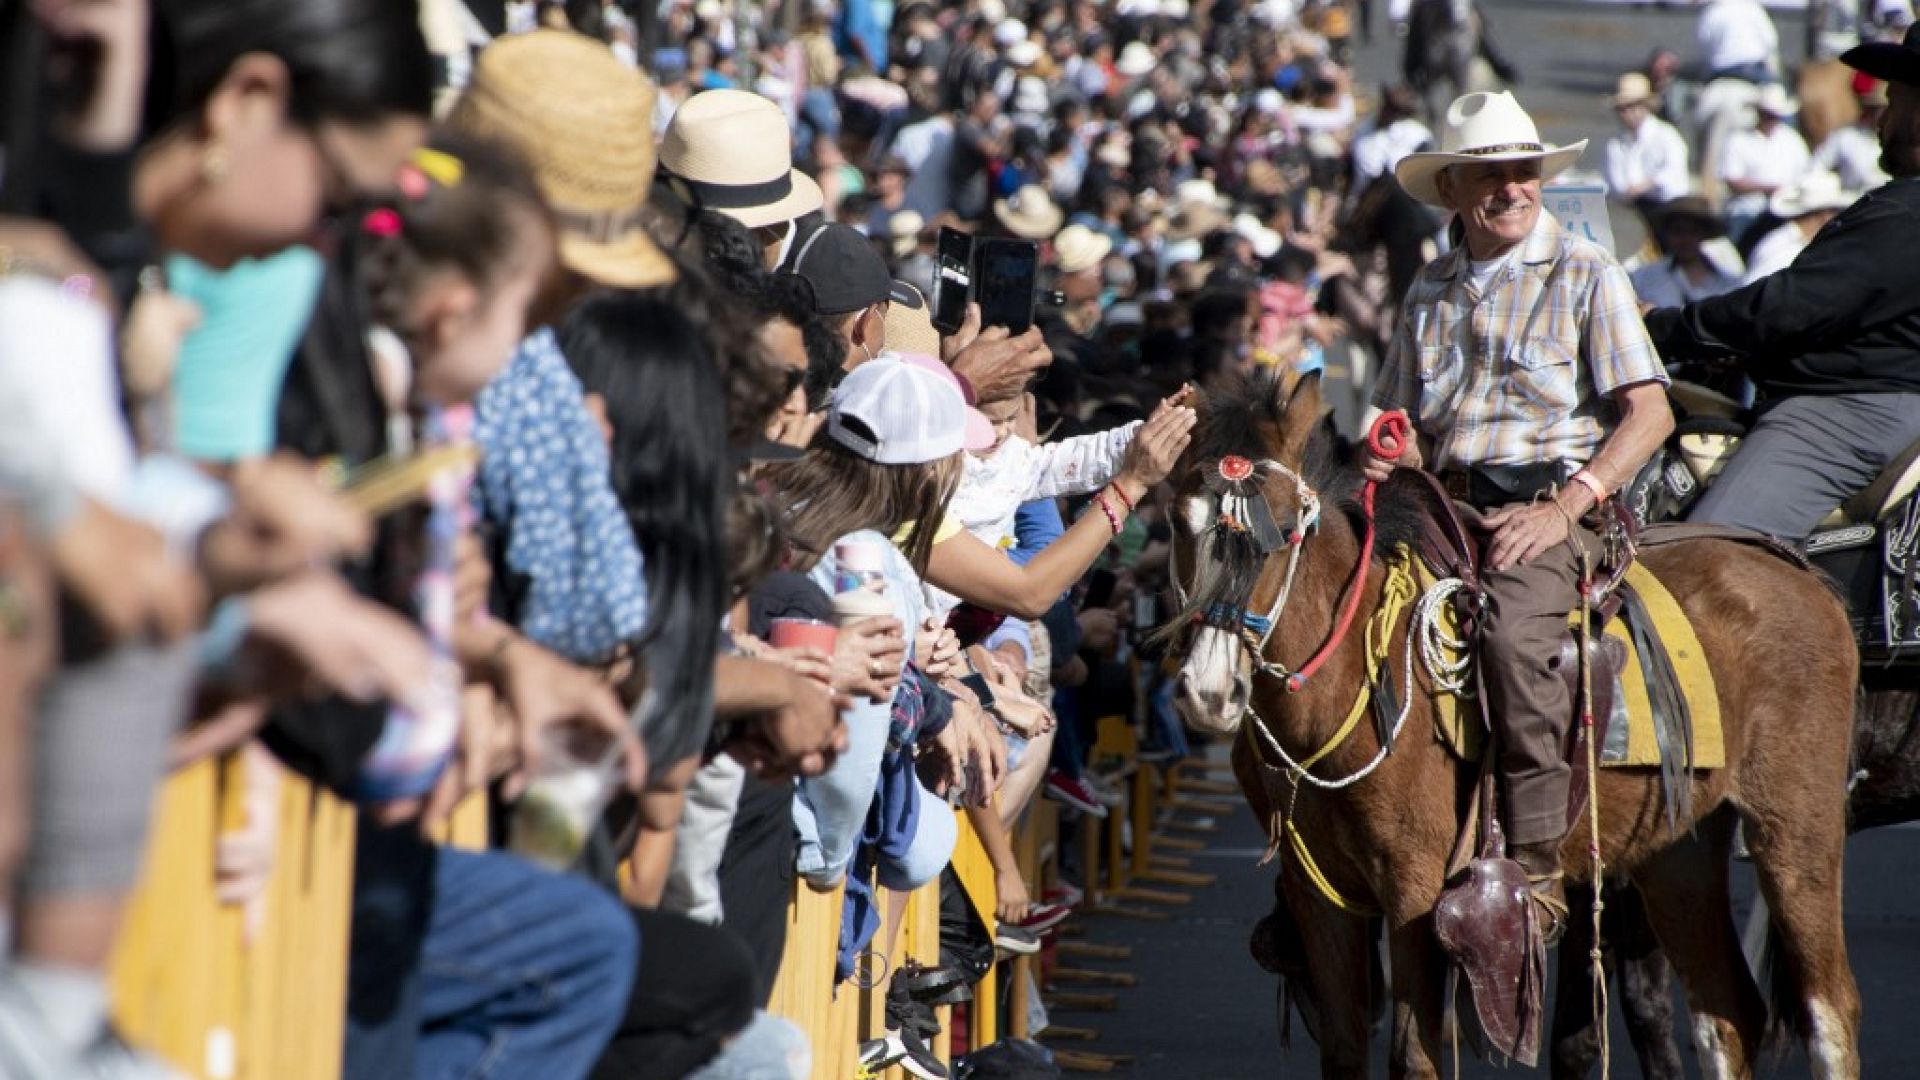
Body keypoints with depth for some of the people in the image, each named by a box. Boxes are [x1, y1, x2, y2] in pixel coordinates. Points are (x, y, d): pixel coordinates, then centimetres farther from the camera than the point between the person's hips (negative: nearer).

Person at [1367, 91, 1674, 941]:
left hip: (1549, 500, -6)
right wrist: (1392, 457, -1)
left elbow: (1649, 415, -5)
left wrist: (1562, 510, -16)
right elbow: (1411, 421, 25)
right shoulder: (1432, 291, 18)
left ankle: (1538, 864, -30)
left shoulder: (1586, 274, 2)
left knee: (1512, 628, -36)